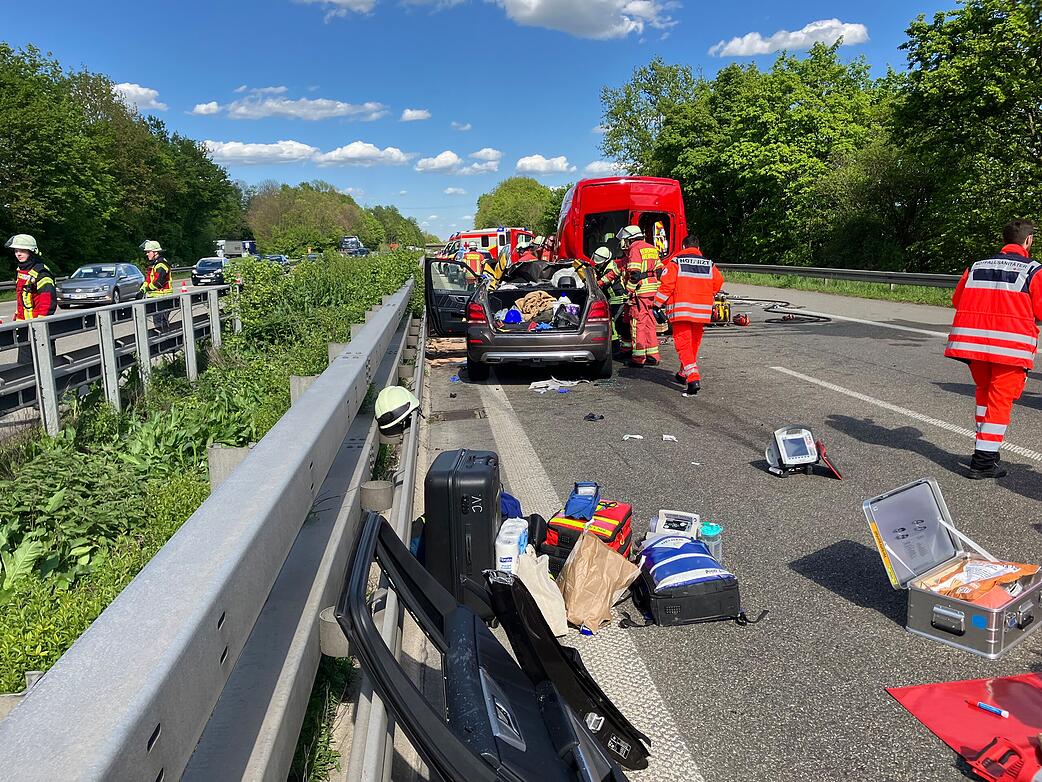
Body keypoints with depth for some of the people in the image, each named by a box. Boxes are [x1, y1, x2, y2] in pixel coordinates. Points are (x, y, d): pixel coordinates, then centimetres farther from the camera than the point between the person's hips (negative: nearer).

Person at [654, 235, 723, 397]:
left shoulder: (675, 262, -2)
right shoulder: (709, 264, 9)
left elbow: (667, 284, -9)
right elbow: (718, 282, 11)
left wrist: (657, 304, -2)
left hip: (680, 310, -4)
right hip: (702, 311, 4)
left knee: (683, 343, -4)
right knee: (694, 342, 19)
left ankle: (693, 377, -20)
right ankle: (684, 373, 33)